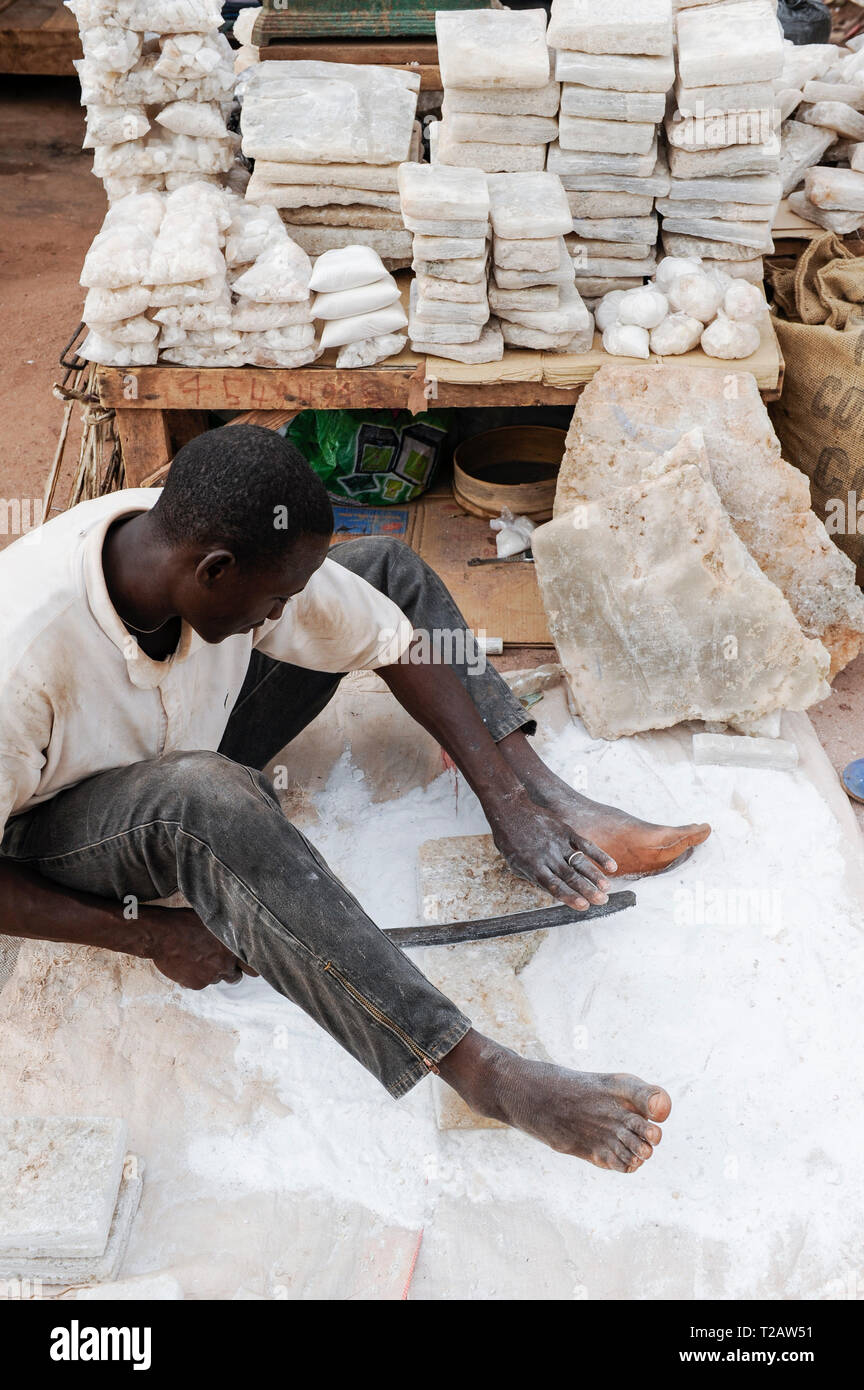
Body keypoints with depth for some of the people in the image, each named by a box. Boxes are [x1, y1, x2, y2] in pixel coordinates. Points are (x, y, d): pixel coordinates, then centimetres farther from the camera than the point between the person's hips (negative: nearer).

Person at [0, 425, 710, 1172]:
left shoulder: (236, 552, -22)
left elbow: (394, 643, -11)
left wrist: (504, 795, -15)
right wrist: (149, 931, -27)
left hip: (184, 748, 6)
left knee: (389, 568, -4)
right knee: (203, 796, -45)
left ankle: (561, 808, -11)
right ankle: (480, 1070, -42)